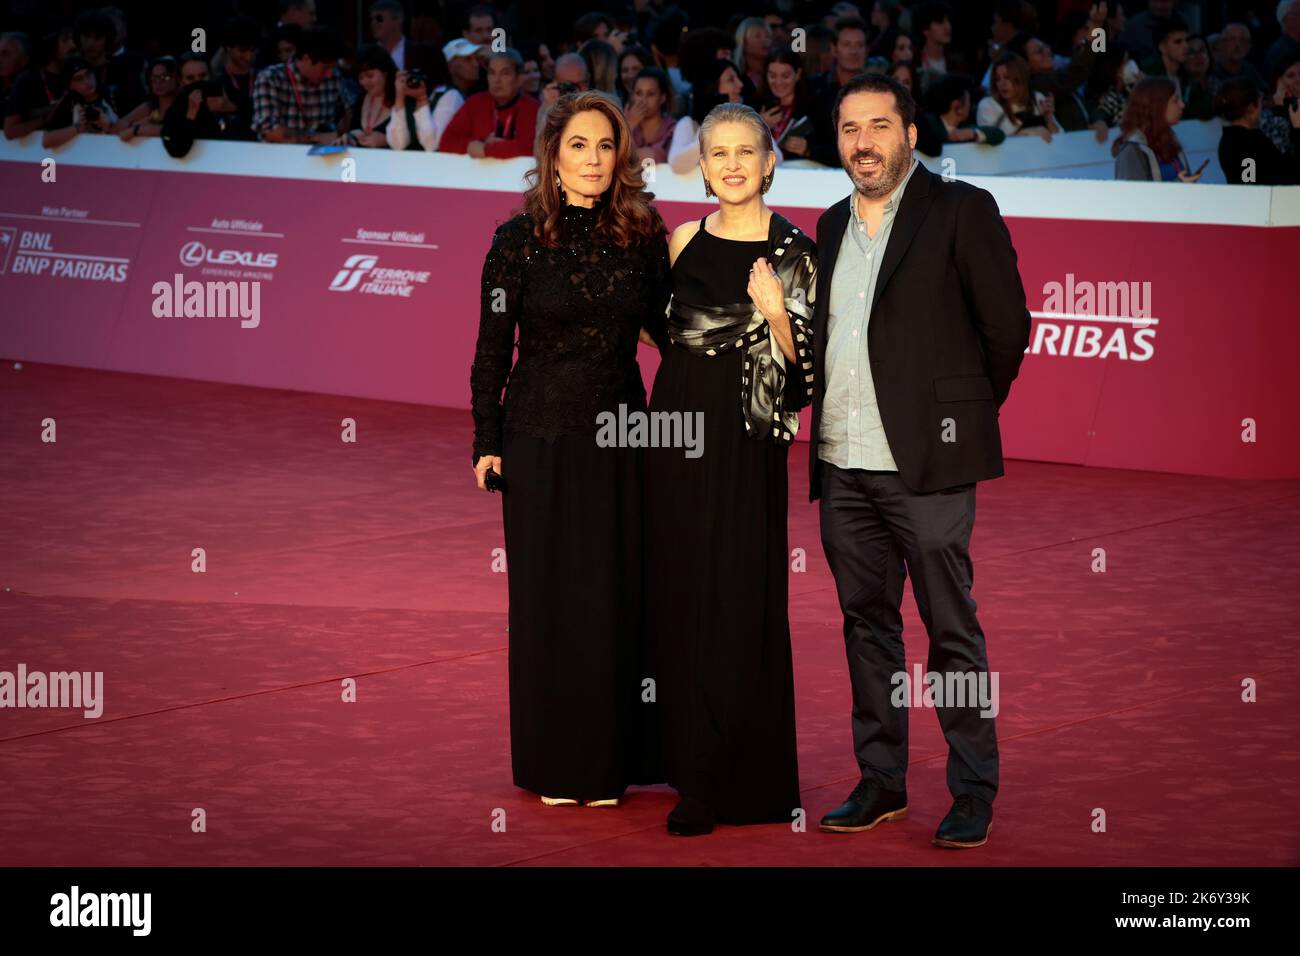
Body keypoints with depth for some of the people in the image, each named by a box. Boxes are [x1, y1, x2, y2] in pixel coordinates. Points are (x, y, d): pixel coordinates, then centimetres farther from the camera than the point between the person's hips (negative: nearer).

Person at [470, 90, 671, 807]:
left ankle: (613, 757, 15)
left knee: (620, 593, 4)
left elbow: (667, 328, 9)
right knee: (548, 595, 4)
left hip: (622, 436, 2)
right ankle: (554, 765, 14)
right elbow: (492, 348, -1)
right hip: (541, 438, -2)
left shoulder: (642, 236, 2)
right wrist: (487, 443, -4)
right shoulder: (518, 241, -4)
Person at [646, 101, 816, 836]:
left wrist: (777, 314, -24)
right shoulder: (686, 240, 8)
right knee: (679, 601, 9)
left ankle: (742, 782, 6)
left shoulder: (794, 252, -7)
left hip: (744, 442, -5)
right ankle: (692, 768, 21)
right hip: (678, 426, 5)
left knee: (737, 607, -2)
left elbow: (804, 367, -9)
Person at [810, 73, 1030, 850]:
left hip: (924, 464, -6)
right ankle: (881, 782, 20)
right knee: (867, 624, 11)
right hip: (843, 466, 6)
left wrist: (965, 414, 5)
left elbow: (1007, 326, -2)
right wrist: (827, 426, 12)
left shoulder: (962, 211, -4)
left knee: (952, 631, -2)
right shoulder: (833, 225, 15)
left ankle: (974, 793, 4)